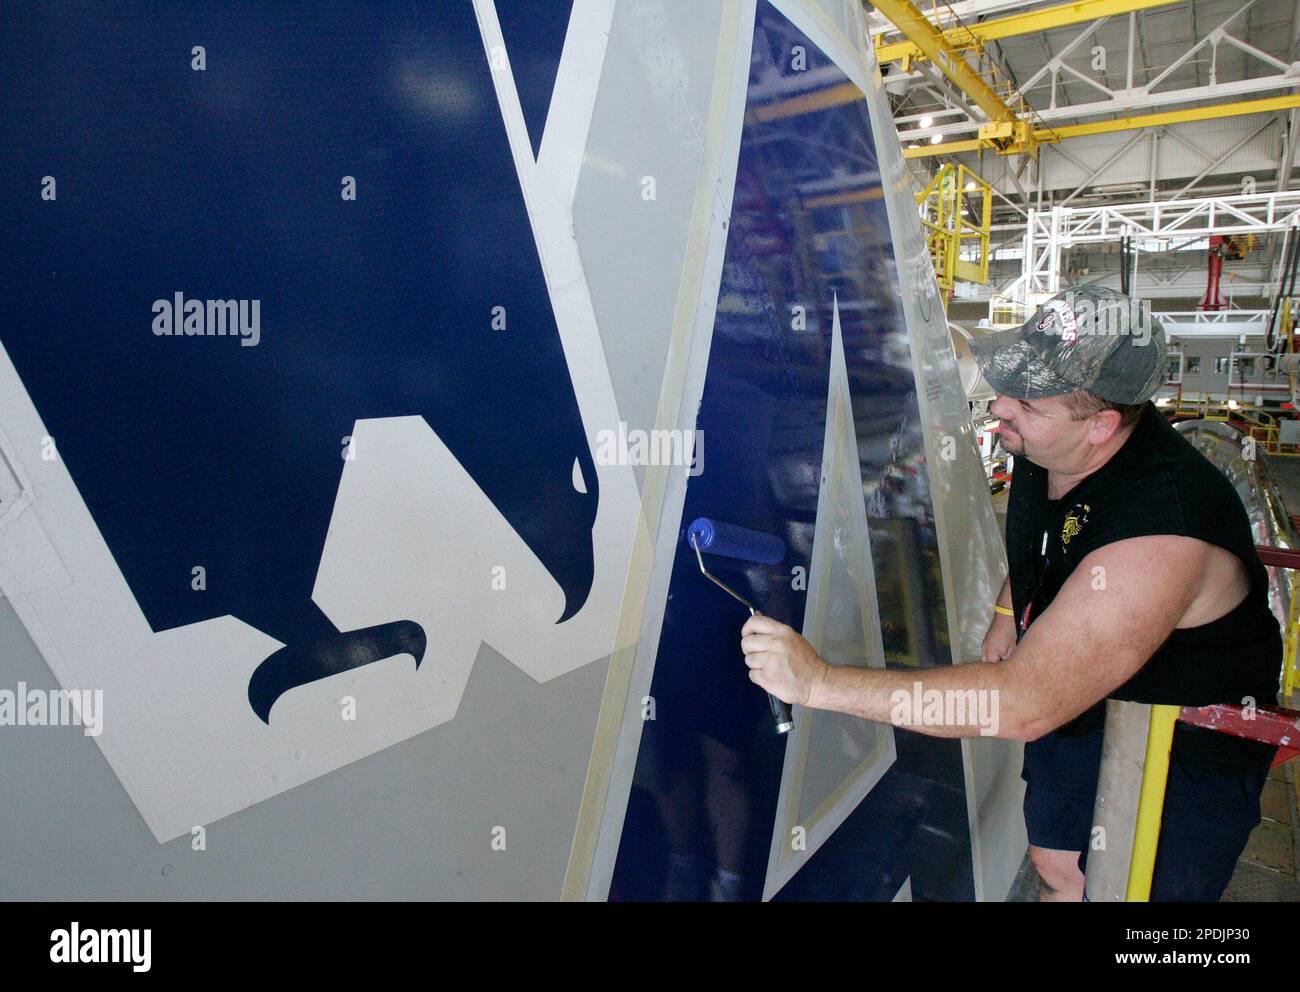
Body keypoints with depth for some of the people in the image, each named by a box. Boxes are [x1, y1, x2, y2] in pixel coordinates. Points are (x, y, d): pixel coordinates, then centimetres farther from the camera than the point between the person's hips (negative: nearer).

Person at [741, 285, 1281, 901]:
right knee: (1055, 867, 19)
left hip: (1185, 753, -7)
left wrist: (819, 680, -47)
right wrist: (1007, 611, 0)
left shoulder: (1159, 533, -40)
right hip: (1076, 700, 7)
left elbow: (1026, 703, -45)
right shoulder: (1049, 445, -13)